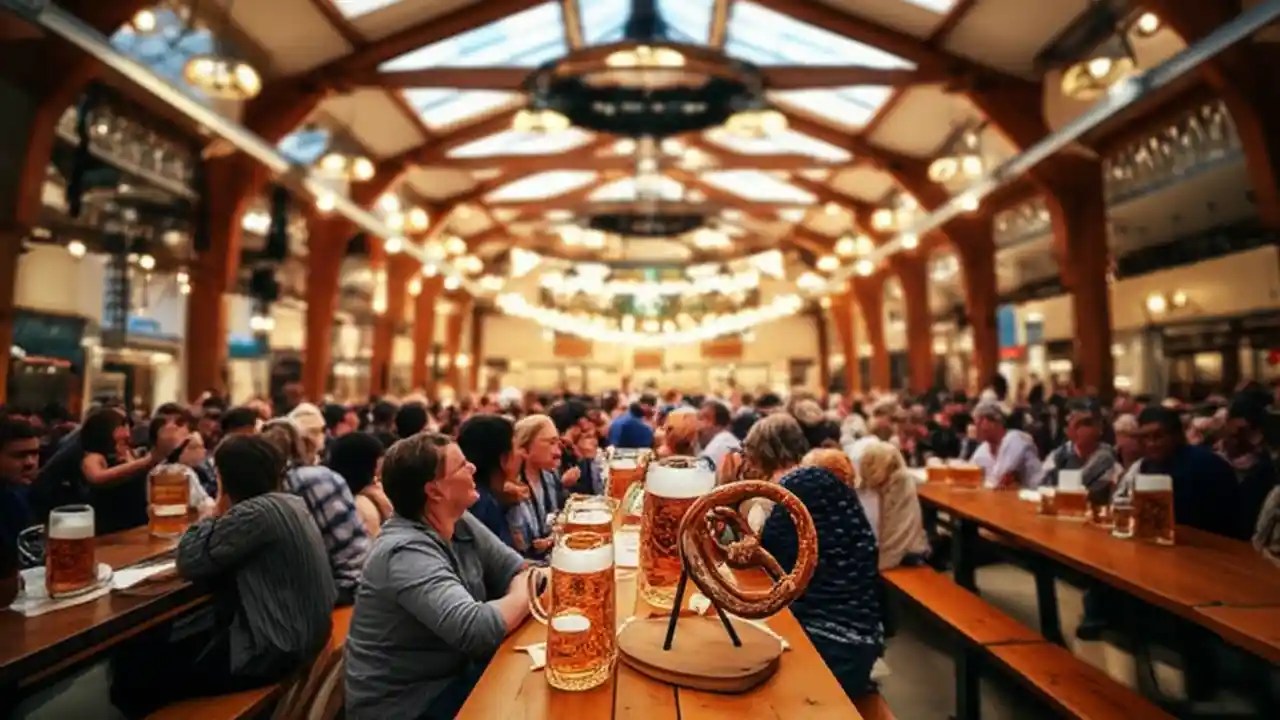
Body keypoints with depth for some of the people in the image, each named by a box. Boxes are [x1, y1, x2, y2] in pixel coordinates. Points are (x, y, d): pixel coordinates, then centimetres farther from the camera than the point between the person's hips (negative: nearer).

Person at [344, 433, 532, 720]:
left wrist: (530, 580, -19)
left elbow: (517, 570, 3)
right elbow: (478, 629, -34)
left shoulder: (460, 523, -2)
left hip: (453, 672, 7)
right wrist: (526, 594, -17)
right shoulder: (406, 552, -27)